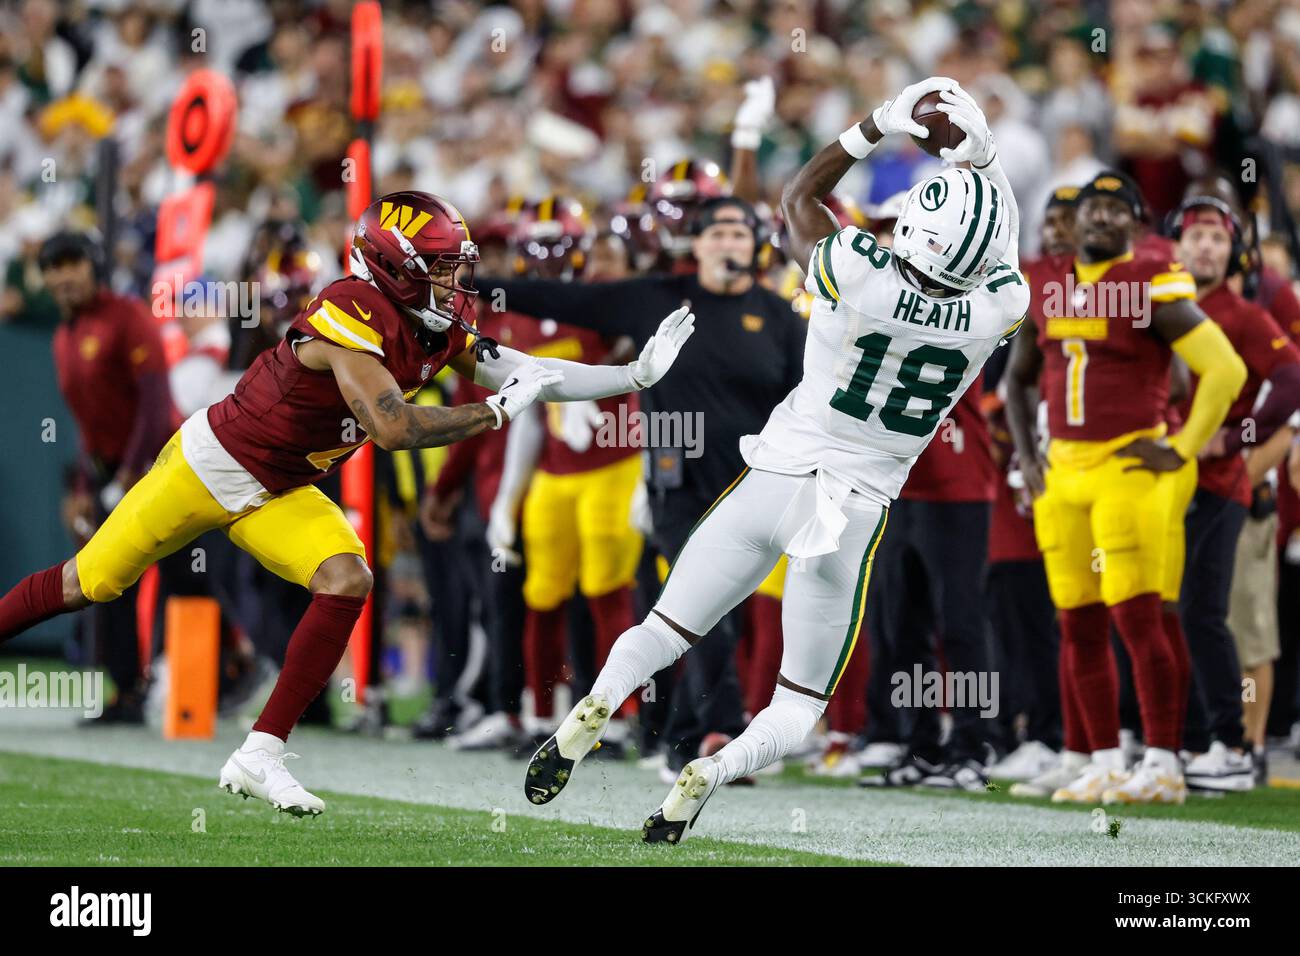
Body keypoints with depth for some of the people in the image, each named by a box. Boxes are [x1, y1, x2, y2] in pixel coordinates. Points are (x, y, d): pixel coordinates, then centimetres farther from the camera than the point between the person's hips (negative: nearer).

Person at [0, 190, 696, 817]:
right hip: (213, 462, -7)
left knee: (346, 582, -15)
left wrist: (638, 373, -9)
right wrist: (498, 410, -30)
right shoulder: (352, 317, -30)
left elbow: (531, 375, -1)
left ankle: (261, 755, -11)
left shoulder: (438, 332, -5)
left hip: (278, 494, 7)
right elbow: (394, 428, -38)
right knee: (90, 585, 2)